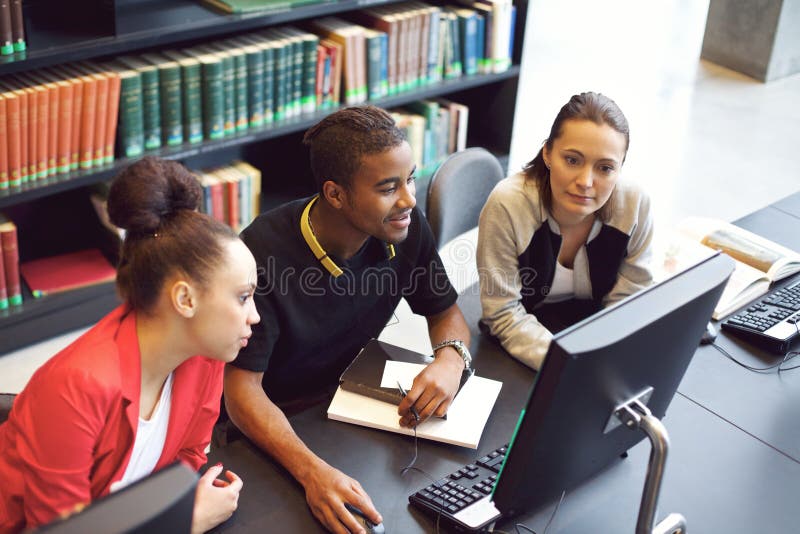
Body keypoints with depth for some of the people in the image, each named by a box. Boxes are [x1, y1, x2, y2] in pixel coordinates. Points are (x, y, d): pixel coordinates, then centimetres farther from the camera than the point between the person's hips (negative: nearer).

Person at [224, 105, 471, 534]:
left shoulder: (404, 227, -11)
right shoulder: (262, 254, -26)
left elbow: (446, 311, 5)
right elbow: (242, 387, -25)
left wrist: (450, 358, -20)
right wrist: (312, 470, -42)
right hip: (275, 424, -5)